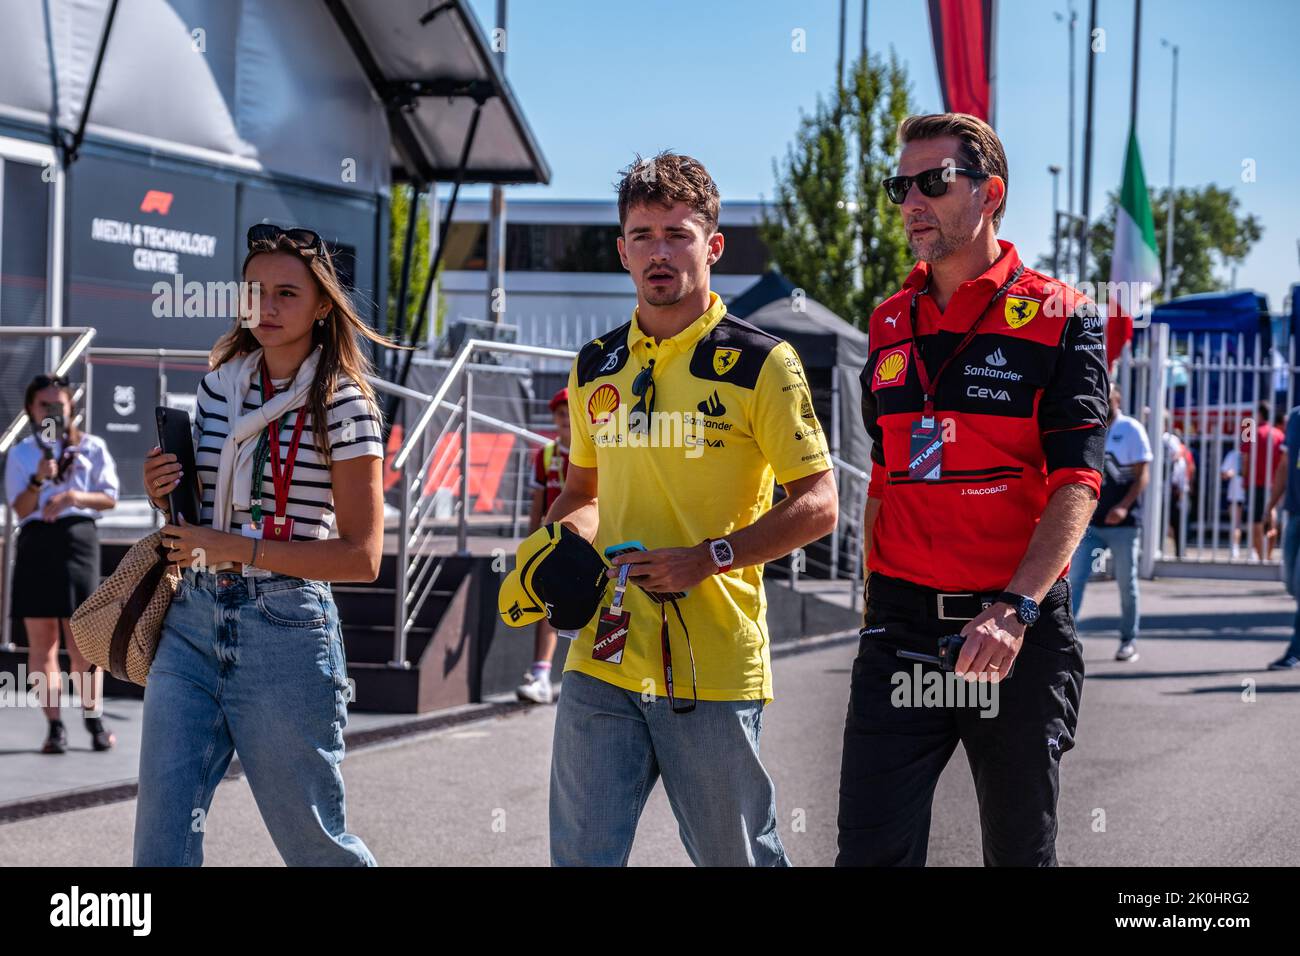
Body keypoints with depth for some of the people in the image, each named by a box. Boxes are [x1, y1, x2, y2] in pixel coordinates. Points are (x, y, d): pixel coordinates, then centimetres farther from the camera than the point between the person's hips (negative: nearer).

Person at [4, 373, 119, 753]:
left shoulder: (91, 447, 10)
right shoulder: (21, 454, 12)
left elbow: (110, 497, 5)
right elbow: (21, 508, 3)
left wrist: (74, 496, -11)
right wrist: (39, 479, -15)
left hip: (77, 538, -1)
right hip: (35, 541, 1)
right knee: (41, 641, -2)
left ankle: (94, 721, 2)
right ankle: (54, 726, -1)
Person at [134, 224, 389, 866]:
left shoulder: (343, 406, -6)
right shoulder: (218, 388, 11)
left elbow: (362, 557, -11)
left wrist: (236, 548, -16)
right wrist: (165, 496, 0)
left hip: (286, 636, -5)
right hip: (192, 624, 5)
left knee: (314, 846, 6)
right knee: (160, 841, -3)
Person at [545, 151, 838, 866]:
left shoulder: (761, 364, -5)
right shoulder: (595, 367, 12)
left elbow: (817, 506, -7)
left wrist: (708, 558, -17)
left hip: (714, 668, -4)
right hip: (602, 661, 4)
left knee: (736, 857, 5)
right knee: (580, 856, 5)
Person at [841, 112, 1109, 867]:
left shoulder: (1060, 318, -4)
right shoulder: (889, 325, 12)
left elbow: (1077, 484, -13)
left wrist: (1015, 610, -25)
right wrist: (875, 604, 14)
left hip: (1018, 632, -4)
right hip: (901, 633, 4)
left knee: (1021, 849, 8)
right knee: (871, 849, -3)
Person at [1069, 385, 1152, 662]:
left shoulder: (1131, 430, -4)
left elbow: (1142, 475, -8)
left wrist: (1124, 506, -22)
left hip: (1122, 523, -4)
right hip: (1089, 521, 4)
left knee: (1126, 583, 6)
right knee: (1074, 579, -6)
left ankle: (1129, 641, 18)